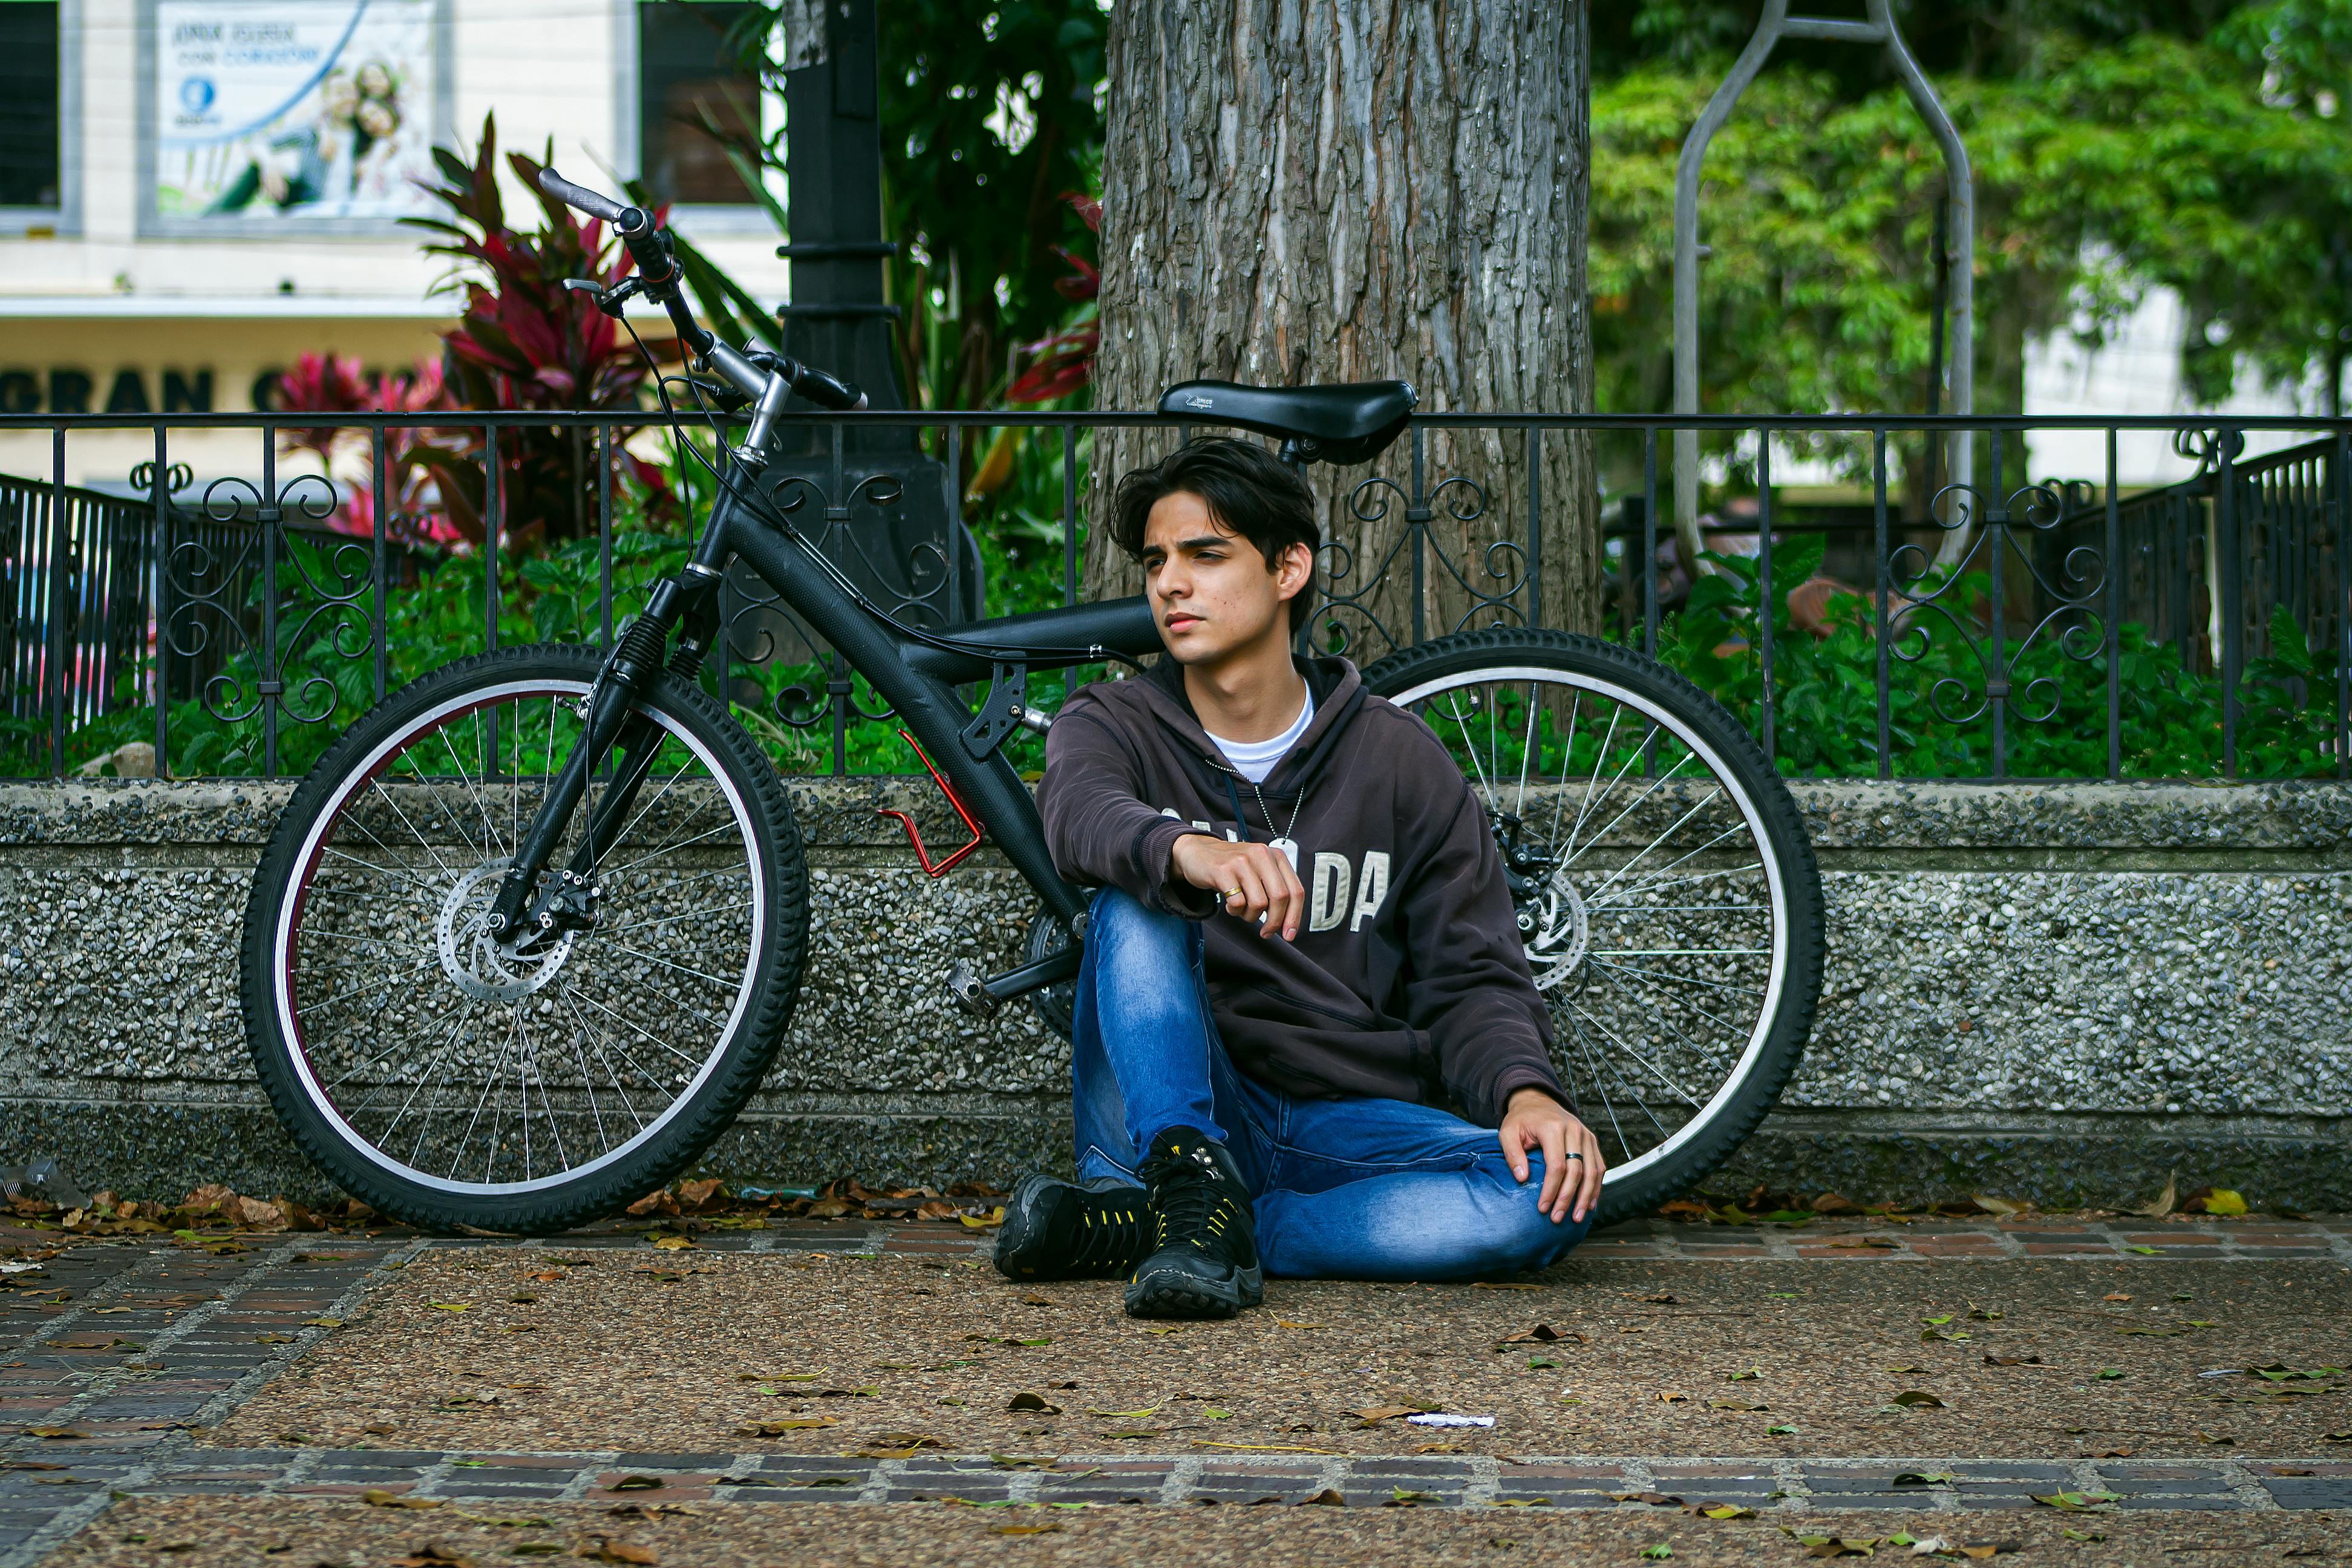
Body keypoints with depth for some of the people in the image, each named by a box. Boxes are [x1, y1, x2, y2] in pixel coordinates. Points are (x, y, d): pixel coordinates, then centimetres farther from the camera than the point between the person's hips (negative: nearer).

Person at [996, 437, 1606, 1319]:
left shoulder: (1401, 761, 7)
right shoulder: (1115, 726, 4)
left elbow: (1472, 979, 5)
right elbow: (1081, 814, -21)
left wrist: (1526, 1090, -18)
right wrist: (1189, 851, -46)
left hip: (1348, 1127, 1)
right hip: (1180, 1110, -1)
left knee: (1549, 1193, -29)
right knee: (1138, 895, -24)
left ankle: (1133, 1227, -30)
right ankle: (1196, 1190, -39)